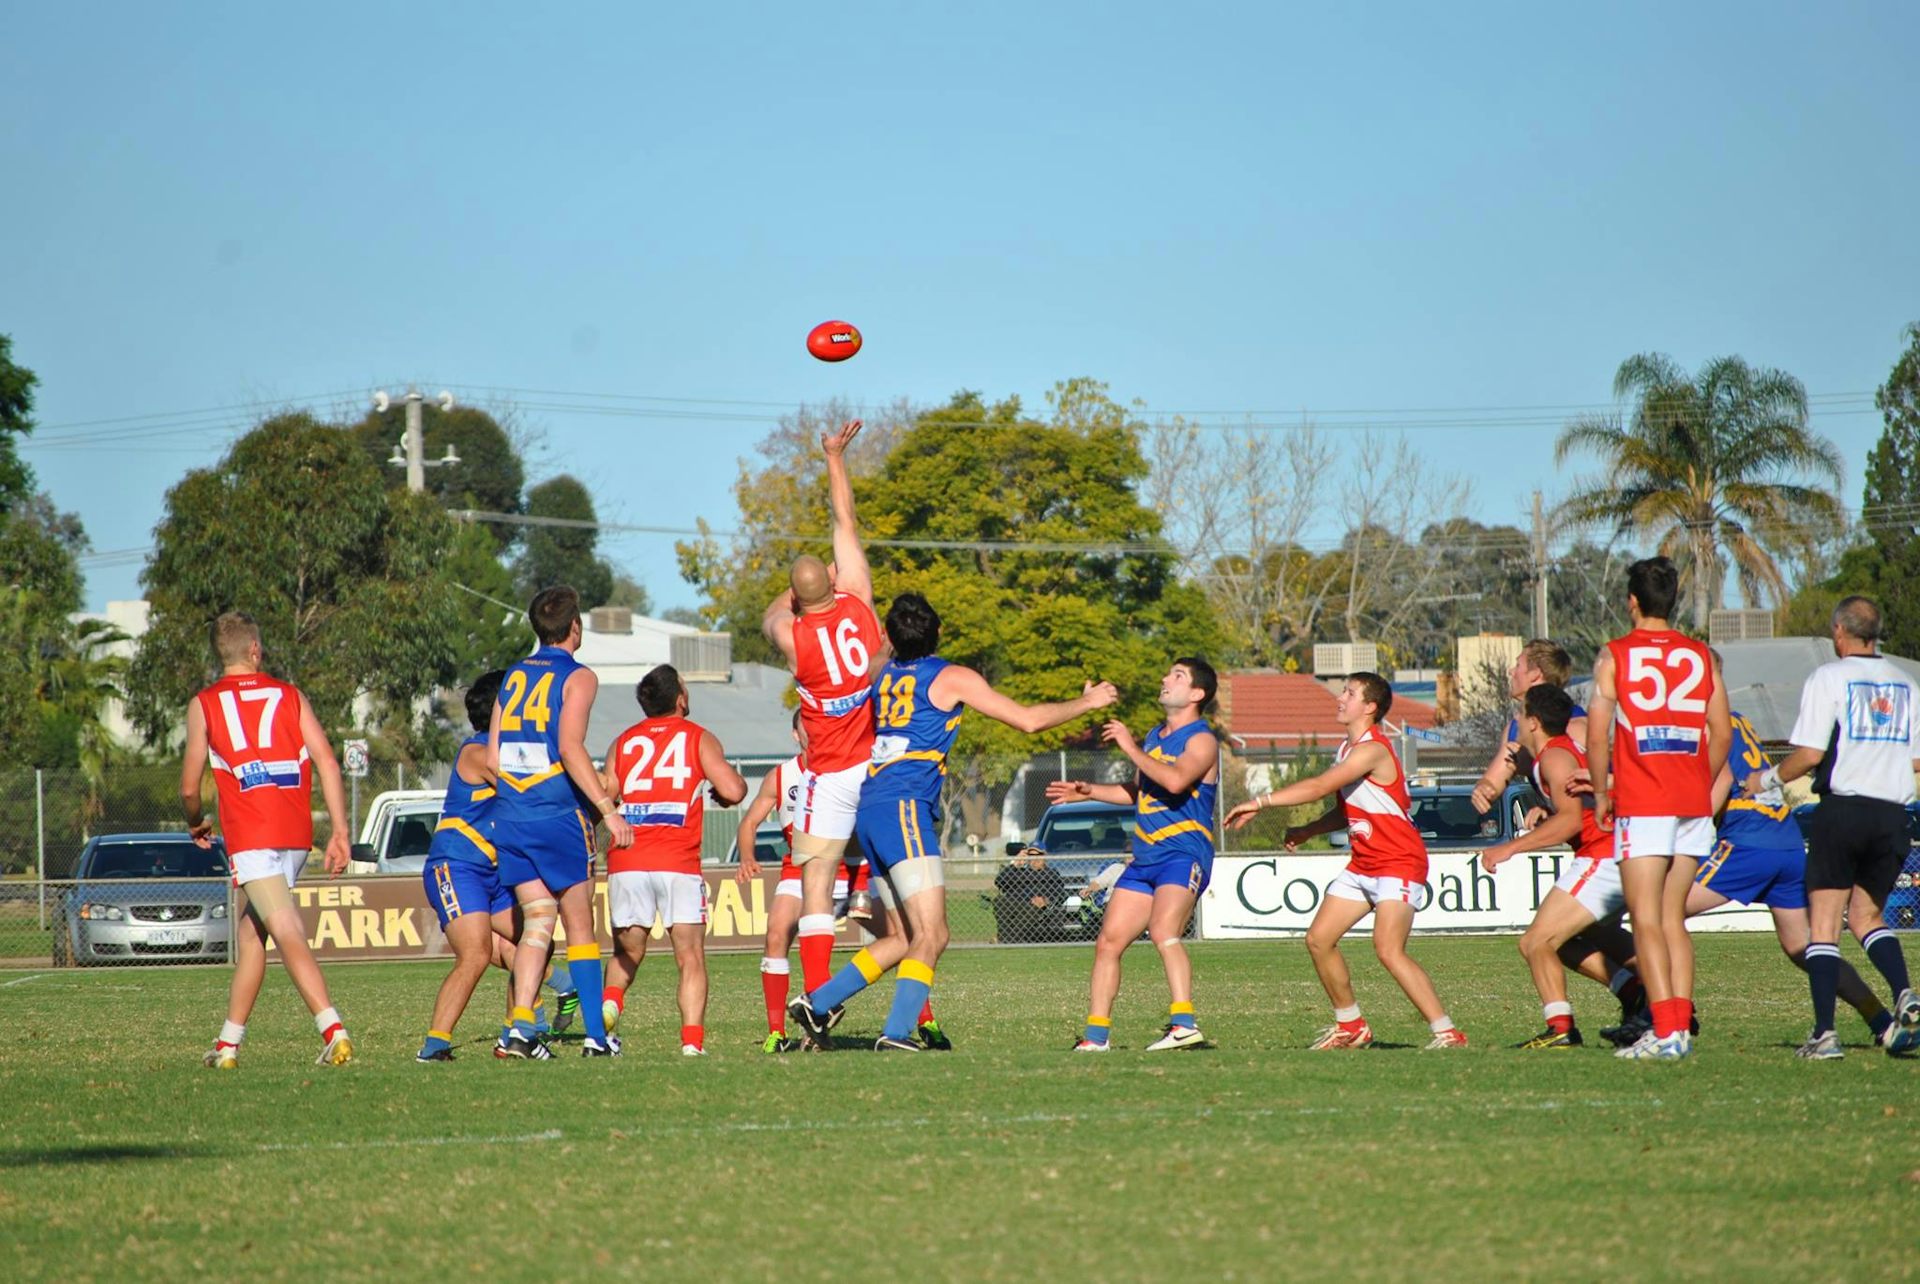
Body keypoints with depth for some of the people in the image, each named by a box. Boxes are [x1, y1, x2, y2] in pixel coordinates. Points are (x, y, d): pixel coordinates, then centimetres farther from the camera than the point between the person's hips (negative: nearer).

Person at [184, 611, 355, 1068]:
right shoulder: (290, 696, 13)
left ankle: (334, 1031, -32)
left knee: (289, 936, -15)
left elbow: (190, 788, 7)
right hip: (296, 833, 4)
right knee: (250, 932, 19)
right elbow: (327, 763, 2)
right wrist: (340, 831, 2)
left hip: (251, 837, -4)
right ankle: (228, 1044, 24)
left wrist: (196, 824, 28)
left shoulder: (204, 704, 6)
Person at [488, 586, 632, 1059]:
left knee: (537, 922, 6)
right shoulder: (577, 677, -4)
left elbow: (492, 758, 12)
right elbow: (570, 748, -18)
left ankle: (521, 1026, -10)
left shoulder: (513, 676, 14)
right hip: (558, 815, -5)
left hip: (509, 818, 5)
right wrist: (608, 808, -21)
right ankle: (597, 1035, 4)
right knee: (579, 925, 4)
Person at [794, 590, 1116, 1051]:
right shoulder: (953, 678, 0)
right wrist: (1087, 702, 15)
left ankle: (816, 1003, 11)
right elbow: (1028, 719, 2)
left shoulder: (884, 676, 17)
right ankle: (896, 1035, -26)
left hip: (869, 808, 8)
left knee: (901, 938, 14)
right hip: (904, 809, -8)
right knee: (930, 935, -13)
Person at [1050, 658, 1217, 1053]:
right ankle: (1096, 1035, 11)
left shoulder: (1201, 740, -8)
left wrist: (1129, 747, -20)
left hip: (1184, 855, -9)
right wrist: (1088, 791, 26)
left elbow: (1175, 781, -28)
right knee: (1107, 942, 5)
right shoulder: (1154, 737, 20)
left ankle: (1184, 1024, -37)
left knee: (1163, 931, -30)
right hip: (1144, 858, 9)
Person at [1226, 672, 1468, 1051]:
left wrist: (1261, 802, -27)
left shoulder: (1373, 750, -19)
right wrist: (1307, 831, 9)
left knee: (1388, 949, -24)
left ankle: (1447, 1033, -19)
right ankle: (1351, 1027, 22)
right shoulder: (1347, 749, 12)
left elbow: (1320, 787, -28)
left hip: (1399, 864, -10)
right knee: (1318, 939, 8)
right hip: (1363, 864, 10)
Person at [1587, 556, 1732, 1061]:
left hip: (1641, 805, -5)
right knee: (1673, 919, 12)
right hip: (1693, 805, 5)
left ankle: (1665, 1032, -15)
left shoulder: (1615, 656, -2)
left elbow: (1597, 735, -6)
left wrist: (1601, 794, 6)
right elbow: (1723, 734, 10)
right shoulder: (1700, 656, 9)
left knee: (1647, 921, -5)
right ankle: (1681, 1026, 6)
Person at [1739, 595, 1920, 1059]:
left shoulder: (1829, 678, -4)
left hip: (1842, 808, -5)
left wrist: (1767, 779, 8)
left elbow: (1809, 754, -9)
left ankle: (1824, 1033, -9)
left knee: (1824, 922, 0)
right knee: (1866, 914, 18)